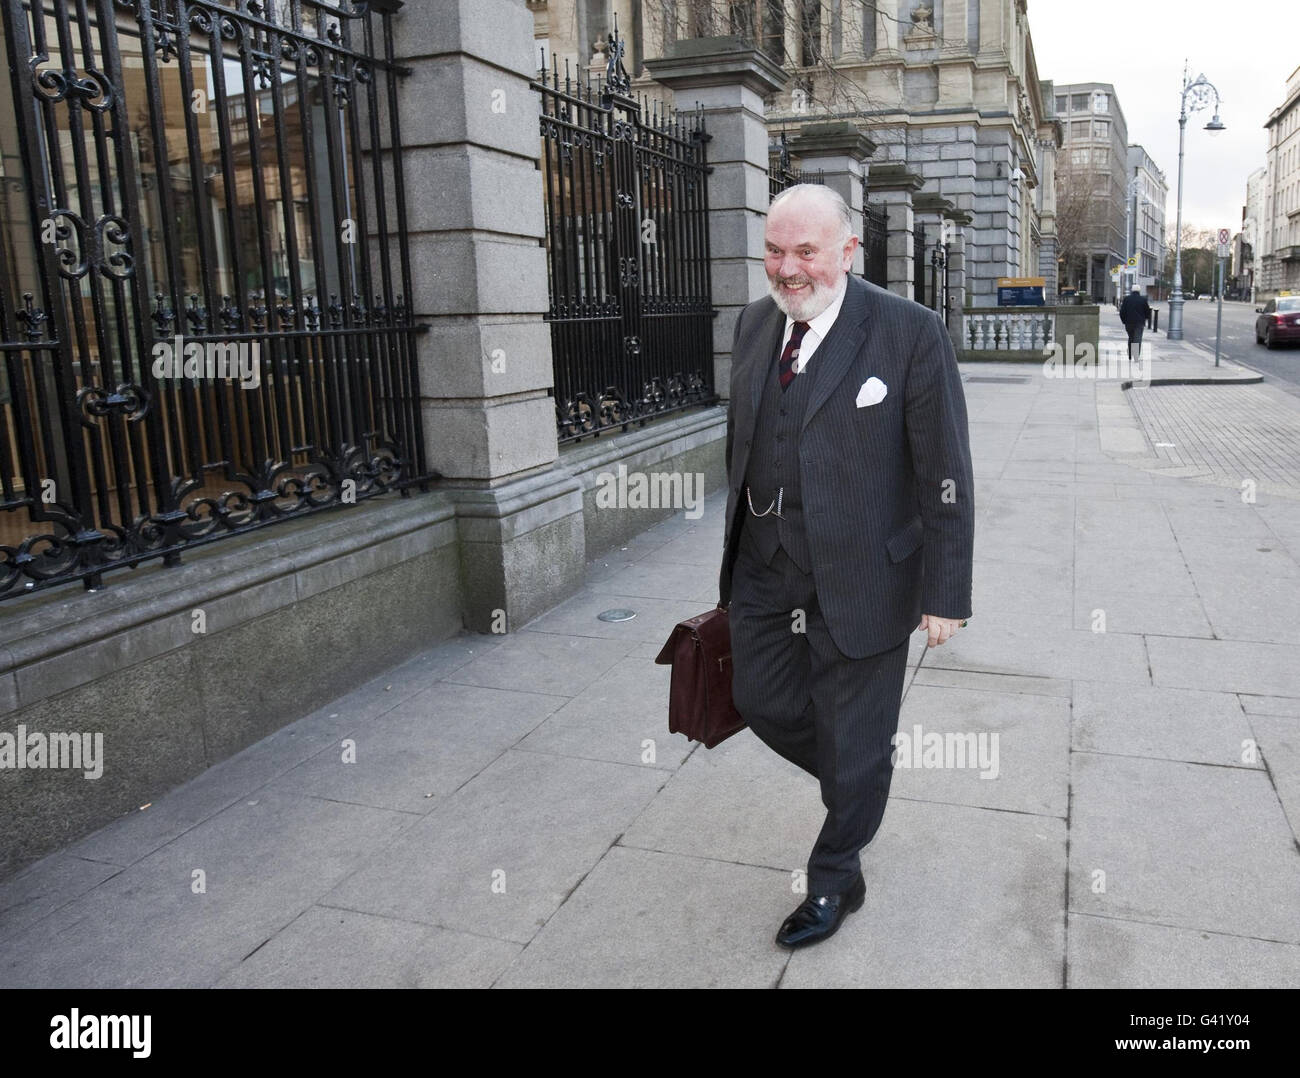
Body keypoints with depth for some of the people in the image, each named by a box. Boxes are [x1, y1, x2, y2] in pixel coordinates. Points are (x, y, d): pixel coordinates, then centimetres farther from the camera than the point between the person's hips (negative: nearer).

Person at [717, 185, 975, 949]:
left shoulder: (910, 333, -14)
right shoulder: (755, 324, 3)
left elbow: (945, 477, -12)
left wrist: (945, 594, -12)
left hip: (860, 579, -5)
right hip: (765, 572, 6)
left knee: (855, 741, 11)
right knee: (764, 704, 17)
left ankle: (836, 881, 35)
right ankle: (854, 785, 48)